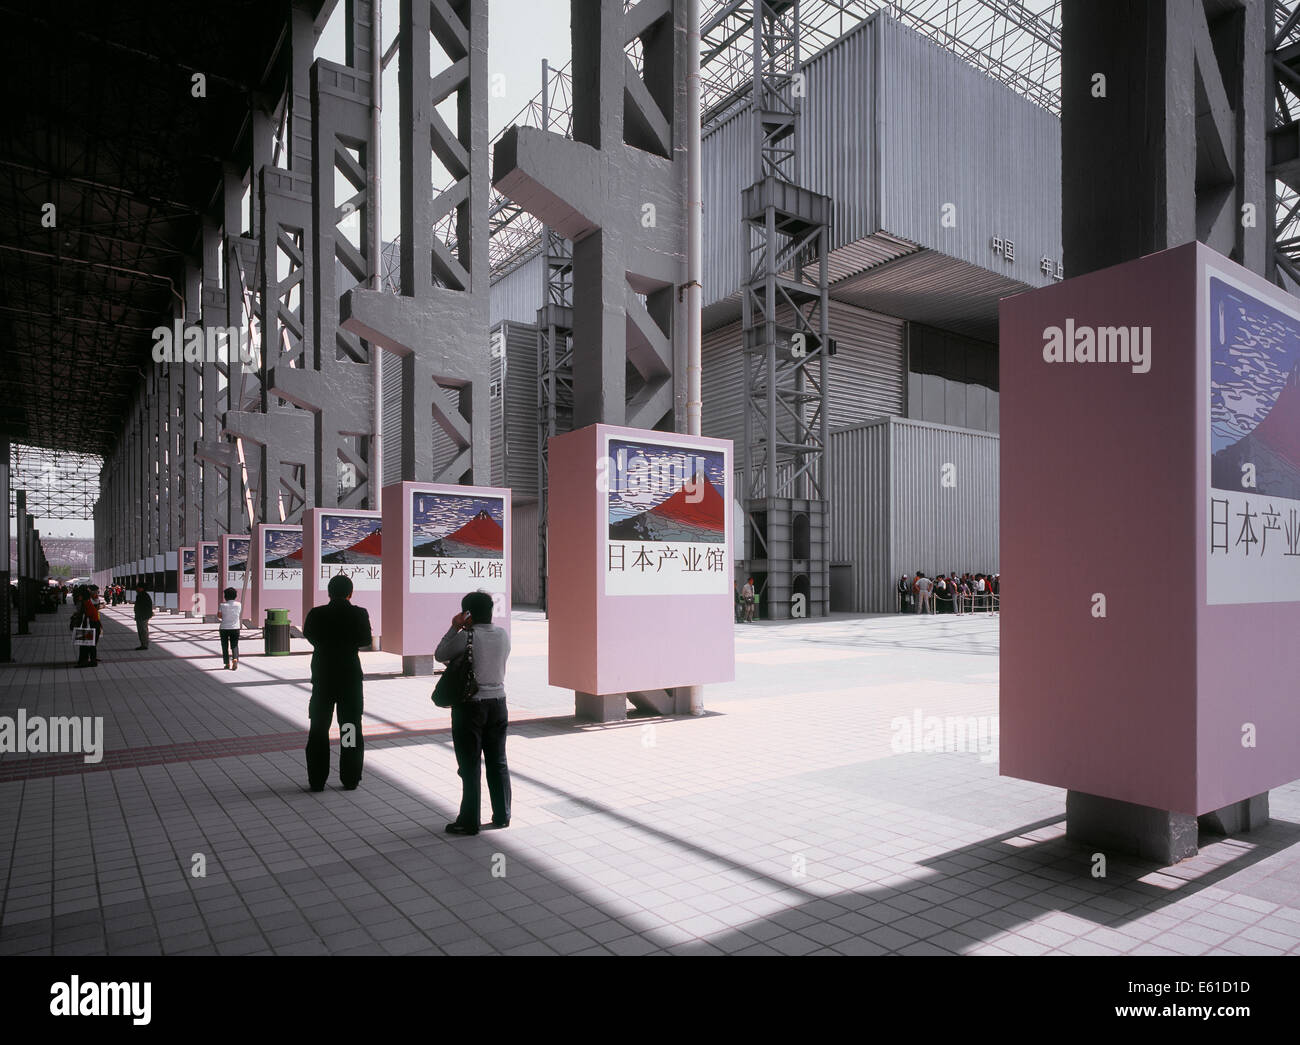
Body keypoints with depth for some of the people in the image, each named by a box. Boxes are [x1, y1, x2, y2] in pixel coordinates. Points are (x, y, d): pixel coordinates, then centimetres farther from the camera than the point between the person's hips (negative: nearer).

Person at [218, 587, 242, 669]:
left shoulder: (222, 605, -9)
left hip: (224, 628, -1)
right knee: (234, 645, 8)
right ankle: (235, 659, -16)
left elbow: (219, 616, 1)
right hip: (235, 628, 1)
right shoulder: (238, 604, -4)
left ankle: (227, 663, 14)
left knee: (225, 646, 12)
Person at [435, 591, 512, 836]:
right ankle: (502, 816, 23)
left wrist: (454, 628, -2)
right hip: (497, 703, 5)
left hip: (470, 707, -5)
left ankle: (469, 822, 12)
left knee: (470, 766, 4)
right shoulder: (503, 635, -1)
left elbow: (440, 655, -2)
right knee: (498, 762, 14)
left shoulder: (465, 637, -16)